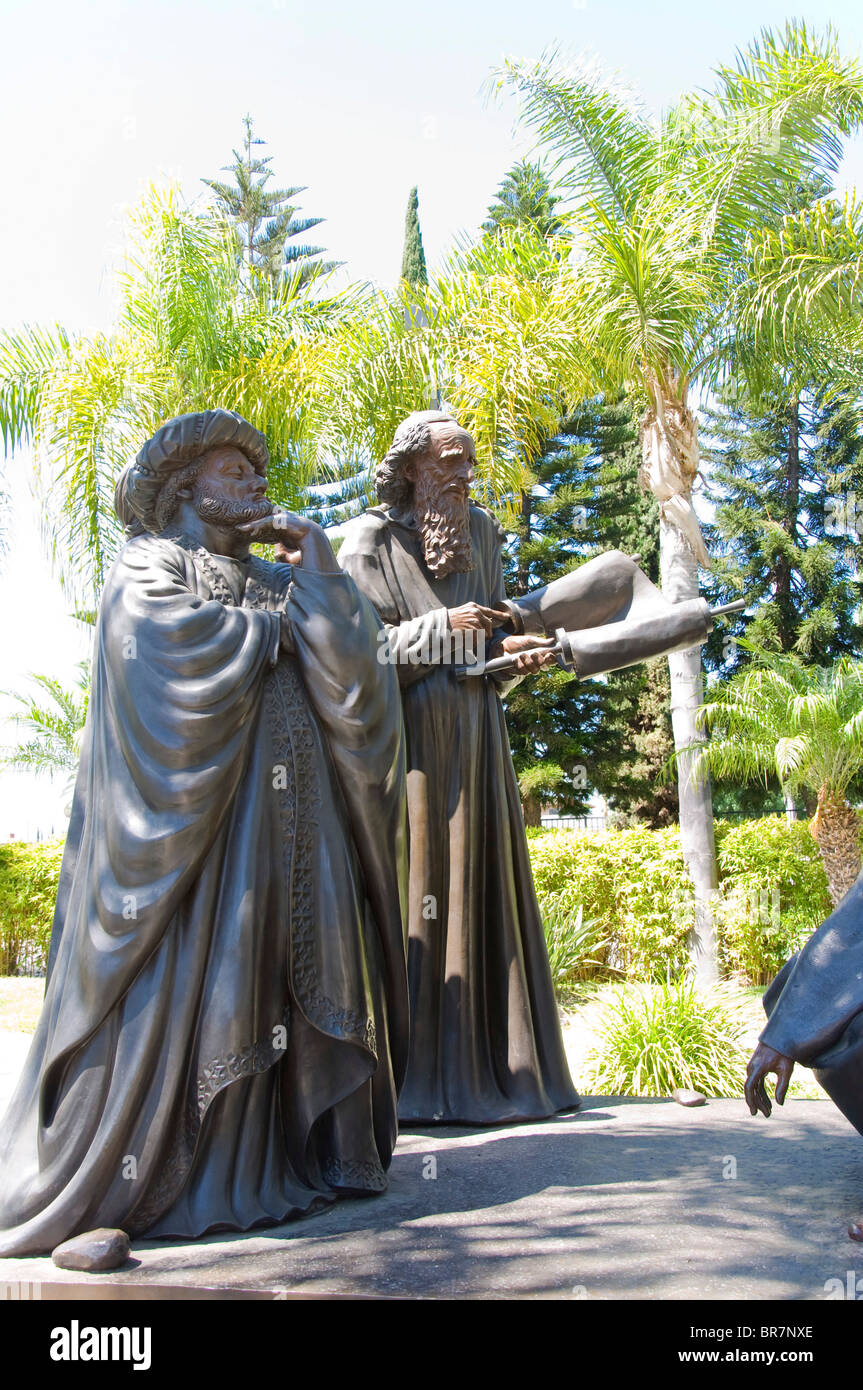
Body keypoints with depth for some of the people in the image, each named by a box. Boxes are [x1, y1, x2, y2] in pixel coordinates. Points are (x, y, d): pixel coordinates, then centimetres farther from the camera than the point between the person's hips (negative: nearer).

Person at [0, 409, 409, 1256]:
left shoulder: (278, 585, 21)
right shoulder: (147, 575, 4)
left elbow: (349, 670, 7)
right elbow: (194, 664, -16)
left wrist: (317, 569, 1)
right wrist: (274, 622, 0)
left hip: (284, 829, 6)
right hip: (191, 819, -6)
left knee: (287, 961, 2)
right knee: (184, 977, -9)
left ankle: (280, 1158, 10)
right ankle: (120, 1179, 1)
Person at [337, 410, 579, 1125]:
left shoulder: (480, 530, 13)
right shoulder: (372, 537, -4)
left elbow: (489, 626, 15)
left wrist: (511, 650, -7)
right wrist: (443, 630, -19)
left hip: (474, 736, 6)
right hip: (409, 735, -6)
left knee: (482, 890, 7)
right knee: (414, 890, -6)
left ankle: (490, 1068, 16)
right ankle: (412, 1075, 3)